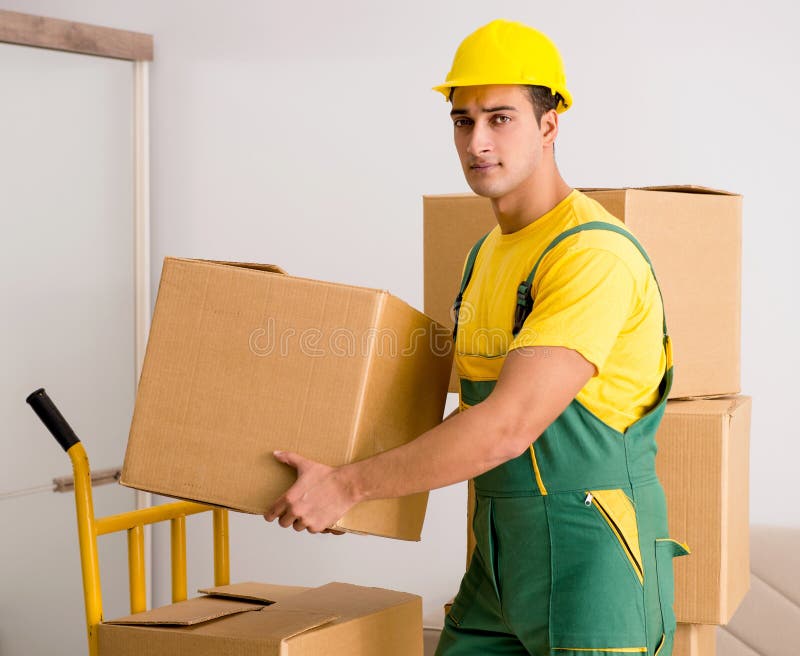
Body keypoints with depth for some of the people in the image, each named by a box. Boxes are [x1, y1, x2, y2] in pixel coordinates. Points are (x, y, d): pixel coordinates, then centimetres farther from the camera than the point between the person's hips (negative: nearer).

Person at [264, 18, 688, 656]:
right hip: (504, 556, 8)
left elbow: (508, 426, -24)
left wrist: (346, 485, -18)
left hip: (593, 556, -8)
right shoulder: (487, 254, 13)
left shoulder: (594, 254, -18)